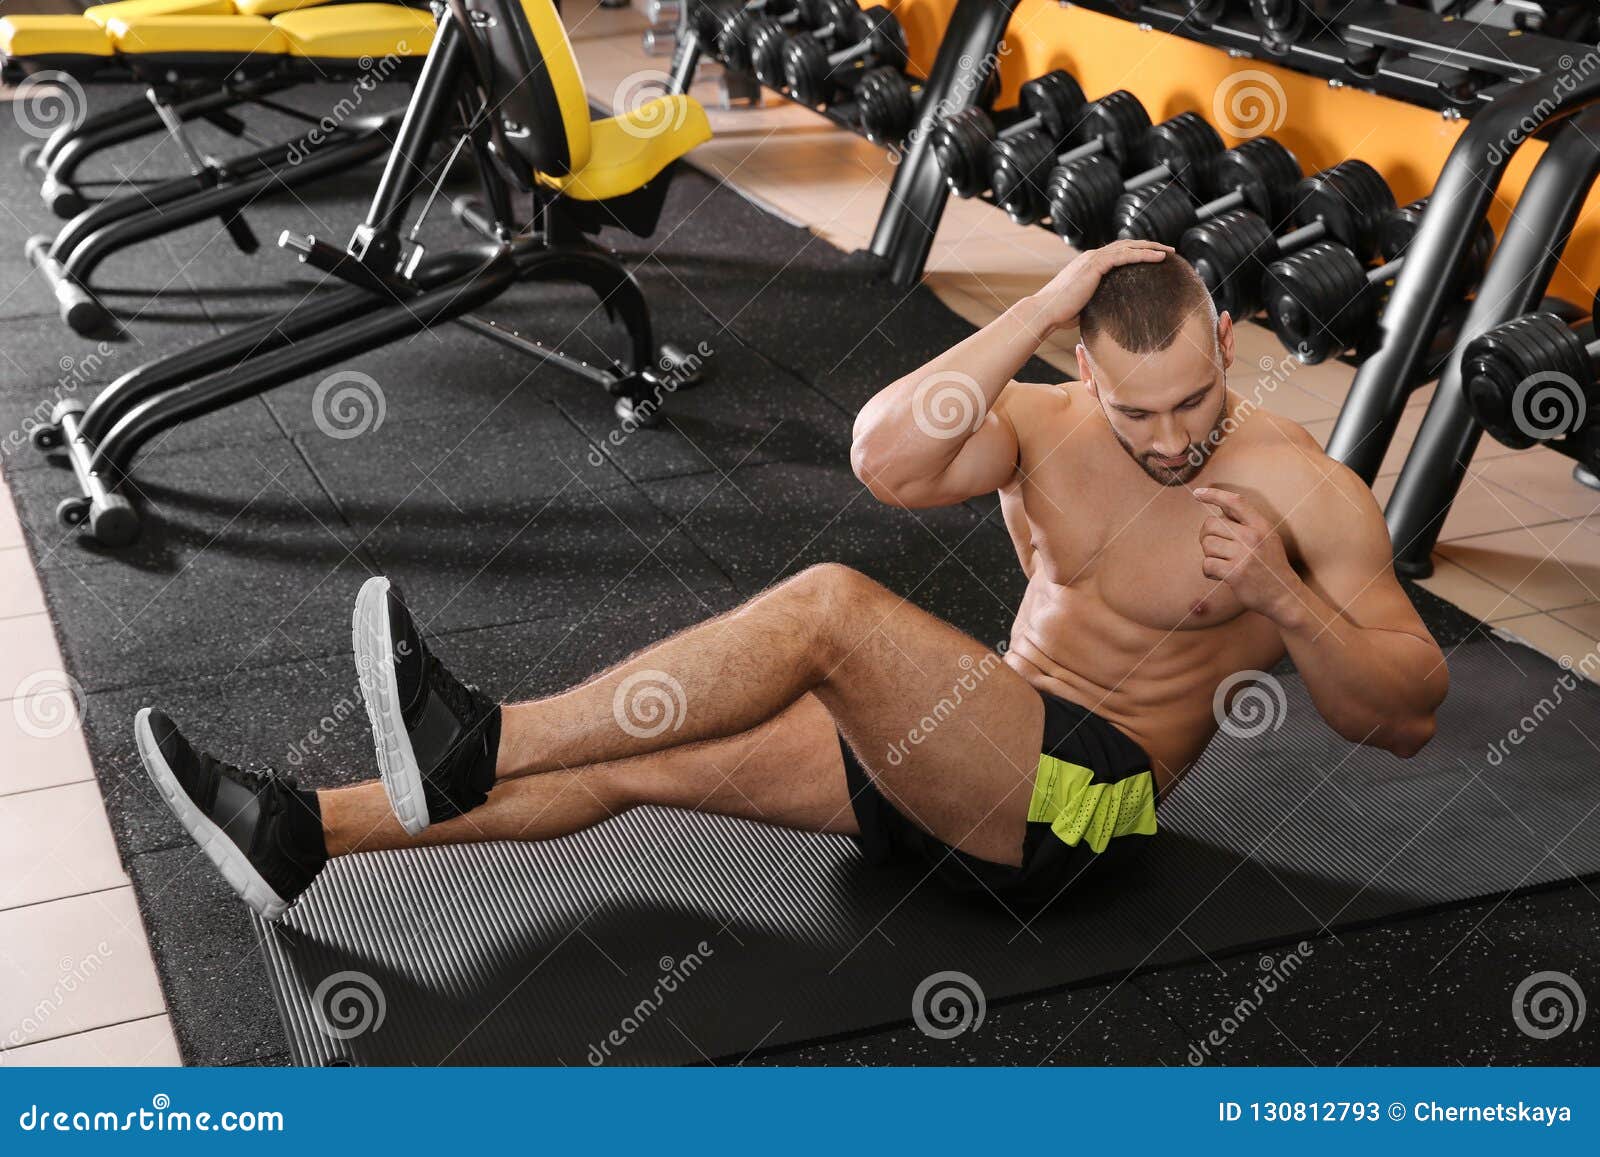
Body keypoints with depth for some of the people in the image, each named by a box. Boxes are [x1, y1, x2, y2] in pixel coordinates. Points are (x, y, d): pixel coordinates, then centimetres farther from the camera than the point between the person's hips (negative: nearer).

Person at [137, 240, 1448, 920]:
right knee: (637, 755, -5)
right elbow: (885, 462, -22)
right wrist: (1041, 307, -24)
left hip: (1085, 795, -6)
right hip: (971, 744, 6)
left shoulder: (1303, 489, -11)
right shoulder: (1046, 425, -1)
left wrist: (1285, 598, -28)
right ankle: (300, 833, 0)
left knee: (832, 604, -30)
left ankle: (476, 745, -24)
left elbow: (1408, 715, -10)